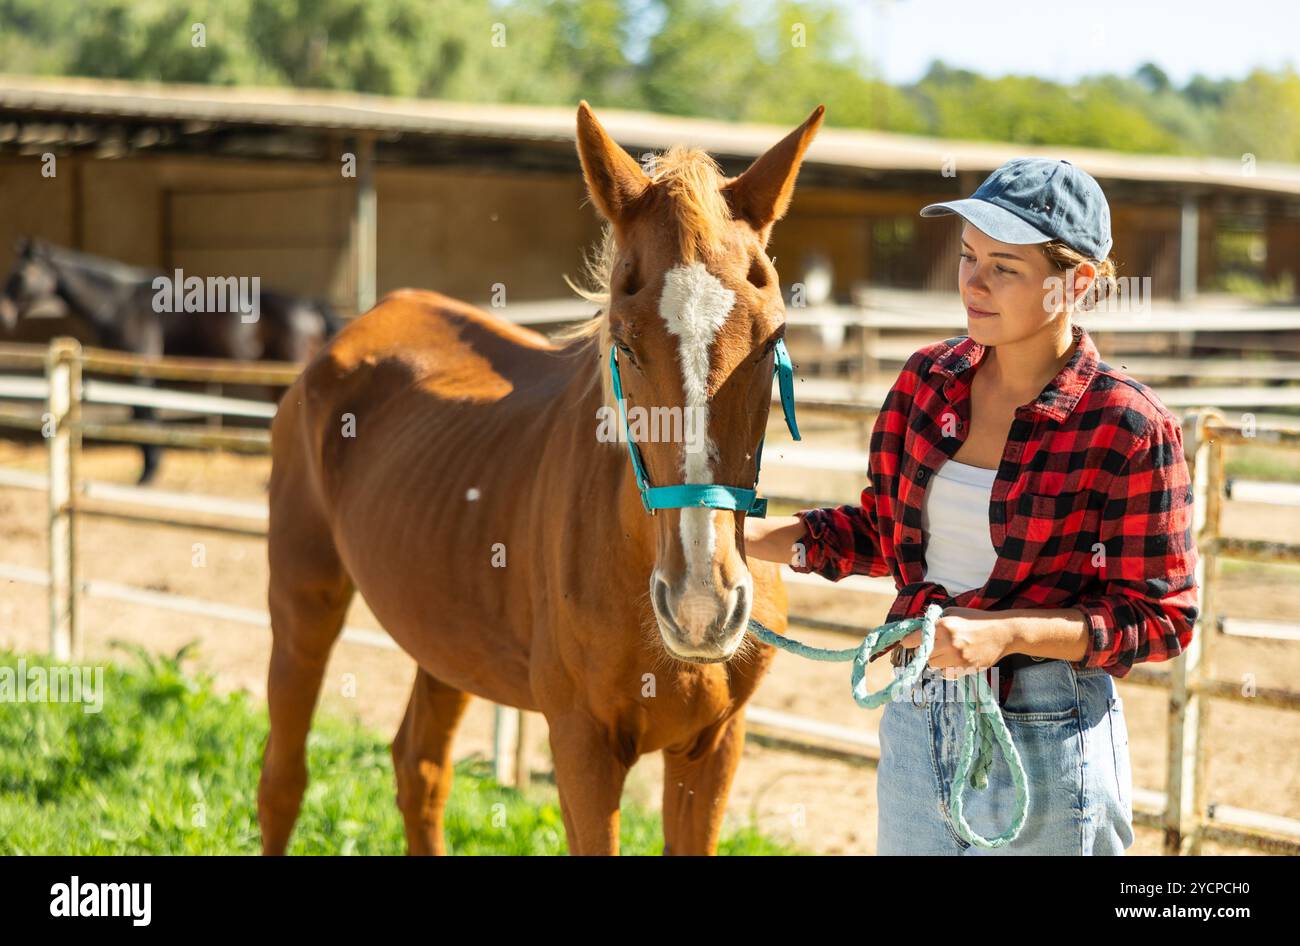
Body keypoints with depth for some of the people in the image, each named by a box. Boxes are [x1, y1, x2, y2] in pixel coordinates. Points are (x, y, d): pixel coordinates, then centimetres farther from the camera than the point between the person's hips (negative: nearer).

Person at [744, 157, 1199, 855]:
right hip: (913, 718, 5)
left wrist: (1006, 632, -24)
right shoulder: (929, 379, 1)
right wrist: (747, 535, -4)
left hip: (1047, 742, -5)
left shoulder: (1130, 428, -16)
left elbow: (1162, 618, -12)